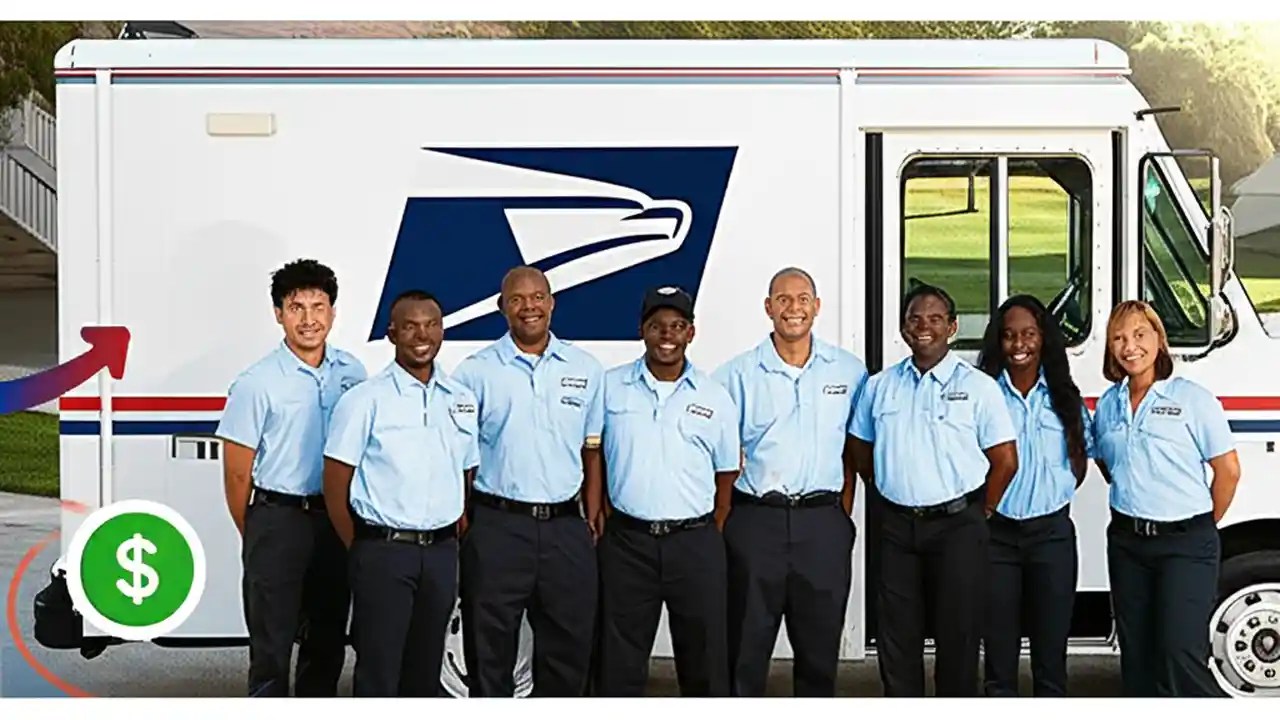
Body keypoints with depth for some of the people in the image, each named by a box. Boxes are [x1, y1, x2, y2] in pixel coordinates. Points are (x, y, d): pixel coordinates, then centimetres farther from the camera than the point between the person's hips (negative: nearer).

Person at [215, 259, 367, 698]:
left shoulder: (351, 372, 3)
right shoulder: (257, 383, -11)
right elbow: (237, 473, -5)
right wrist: (255, 537, 2)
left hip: (336, 519, 5)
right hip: (278, 519, -5)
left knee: (327, 640, 15)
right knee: (272, 644, 1)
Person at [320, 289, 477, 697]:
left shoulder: (462, 400, 8)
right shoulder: (365, 400, -6)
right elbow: (335, 487, -5)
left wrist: (453, 543, 8)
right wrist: (362, 552, -3)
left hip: (441, 553, 5)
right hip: (383, 552, -5)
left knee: (425, 671, 13)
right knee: (378, 670, 0)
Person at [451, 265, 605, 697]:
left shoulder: (586, 369, 7)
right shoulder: (475, 372, 0)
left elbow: (592, 450, 10)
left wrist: (593, 519, 3)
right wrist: (461, 521, -5)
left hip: (566, 527, 2)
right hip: (497, 526, -2)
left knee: (569, 650, 9)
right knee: (490, 651, 7)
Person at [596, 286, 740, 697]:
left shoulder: (714, 397, 4)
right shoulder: (609, 387, 2)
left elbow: (727, 475, 9)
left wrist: (713, 532, 4)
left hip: (695, 543, 0)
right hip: (626, 542, 0)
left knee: (704, 656, 7)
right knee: (620, 662, 8)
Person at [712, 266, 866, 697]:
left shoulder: (850, 371, 6)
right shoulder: (737, 375, 2)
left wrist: (843, 511, 7)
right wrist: (723, 520, -2)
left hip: (823, 523, 1)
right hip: (756, 520, -1)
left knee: (820, 645, 9)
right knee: (746, 645, 4)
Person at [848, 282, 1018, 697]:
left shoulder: (978, 386, -2)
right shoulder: (879, 386, 8)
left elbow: (1005, 460, -2)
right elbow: (861, 451, 16)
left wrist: (979, 513, 0)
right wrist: (890, 496, 9)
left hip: (957, 526, -3)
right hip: (896, 526, 3)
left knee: (957, 636, 3)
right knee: (896, 636, 9)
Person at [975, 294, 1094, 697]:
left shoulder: (1064, 397, 7)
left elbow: (1081, 456, 17)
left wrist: (1058, 496, 6)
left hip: (1052, 531, 2)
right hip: (997, 532, -1)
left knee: (1051, 647, 6)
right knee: (998, 646, 4)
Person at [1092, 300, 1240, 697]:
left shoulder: (1192, 398, -8)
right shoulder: (1107, 404, 7)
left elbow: (1228, 471, -6)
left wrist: (1203, 527, 2)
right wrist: (1132, 500, 13)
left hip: (1186, 543, -5)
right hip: (1126, 541, 6)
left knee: (1180, 653, -13)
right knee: (1136, 653, 11)